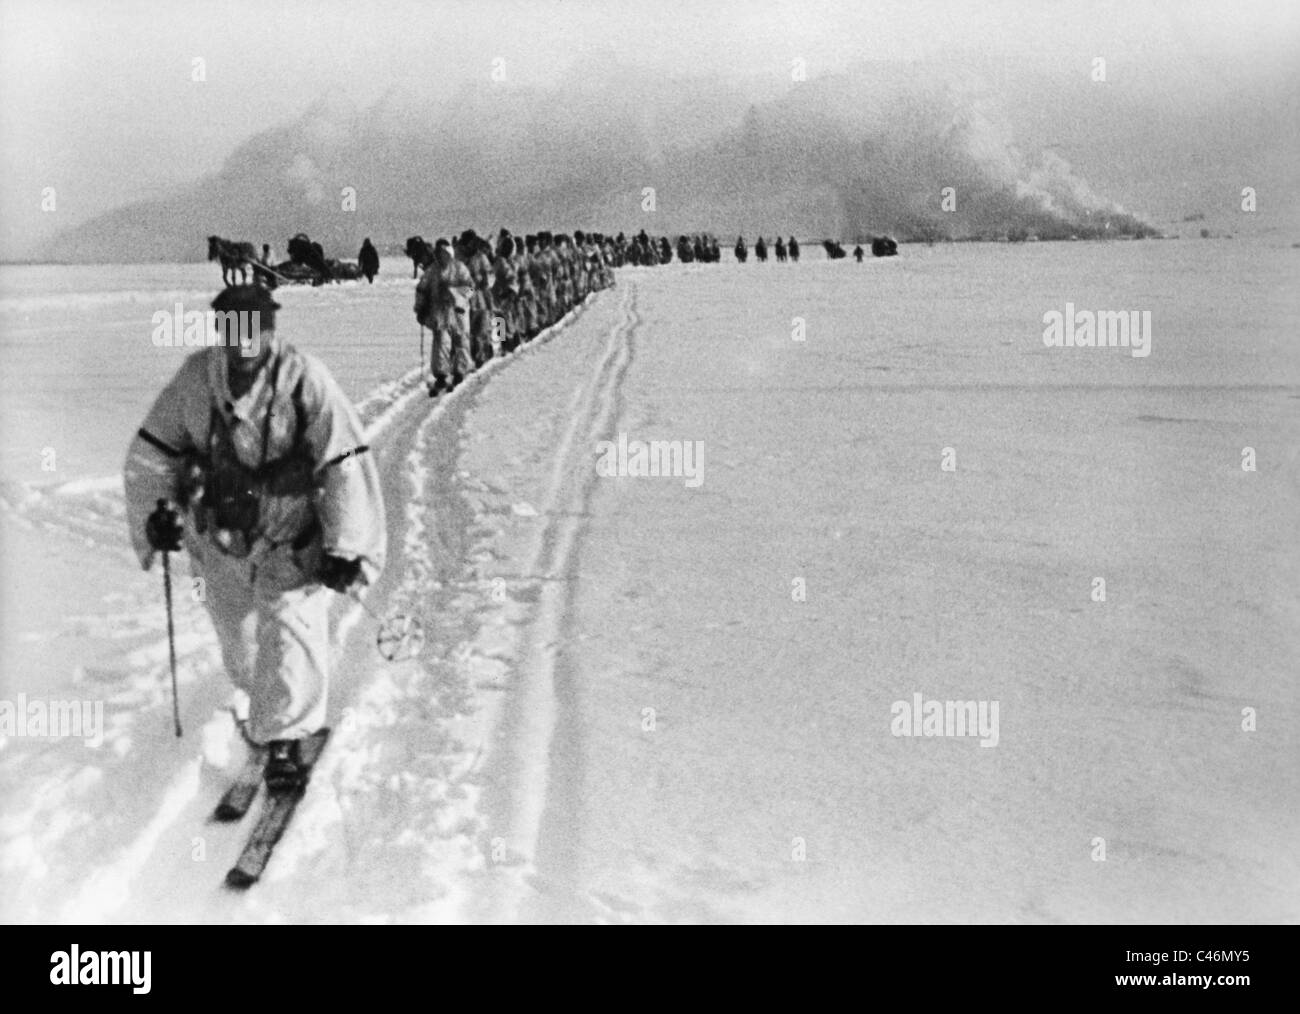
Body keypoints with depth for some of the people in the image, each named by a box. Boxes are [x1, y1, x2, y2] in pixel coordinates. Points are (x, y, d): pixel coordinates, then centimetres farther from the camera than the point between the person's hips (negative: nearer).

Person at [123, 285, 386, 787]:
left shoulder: (306, 381, -21)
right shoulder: (195, 379, -11)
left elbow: (346, 465, -19)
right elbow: (150, 452, 3)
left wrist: (346, 548, -19)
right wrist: (157, 510, -8)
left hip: (292, 538, -4)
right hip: (221, 535, 4)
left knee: (290, 629, -12)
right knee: (236, 633, 18)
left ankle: (285, 736, 4)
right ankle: (261, 701, 47)